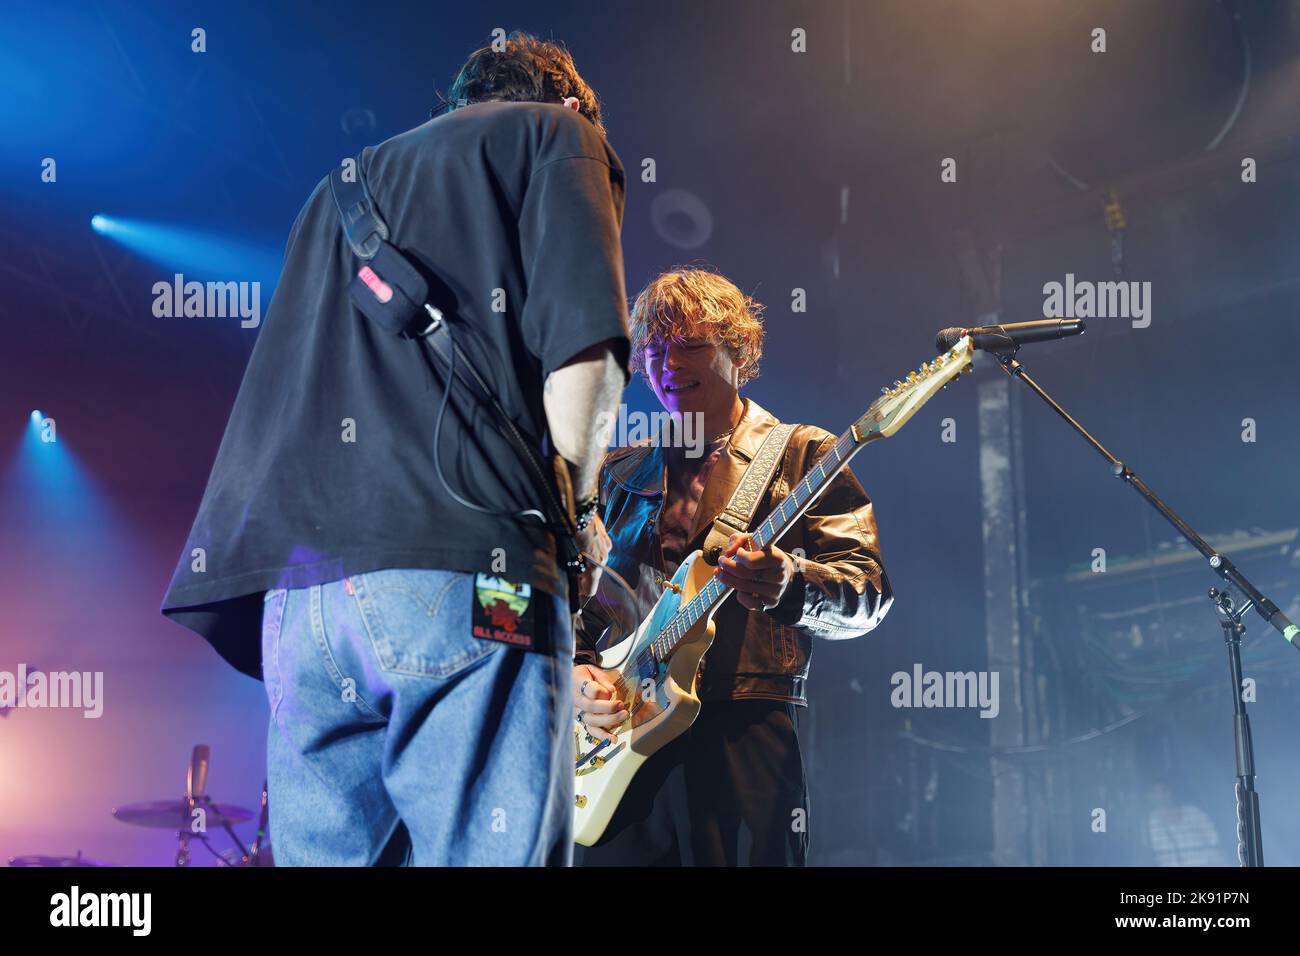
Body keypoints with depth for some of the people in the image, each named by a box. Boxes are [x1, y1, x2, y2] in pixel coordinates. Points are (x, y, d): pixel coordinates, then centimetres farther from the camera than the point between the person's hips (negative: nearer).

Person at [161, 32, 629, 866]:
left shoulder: (342, 188, 31)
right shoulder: (556, 133, 13)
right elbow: (585, 350, -5)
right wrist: (577, 509, 8)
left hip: (293, 581, 6)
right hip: (464, 574, -6)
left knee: (325, 852, 7)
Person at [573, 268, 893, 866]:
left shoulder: (799, 453, 6)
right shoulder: (617, 475, 19)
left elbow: (869, 593, -3)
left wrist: (789, 586, -24)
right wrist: (576, 672, 1)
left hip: (744, 739, -4)